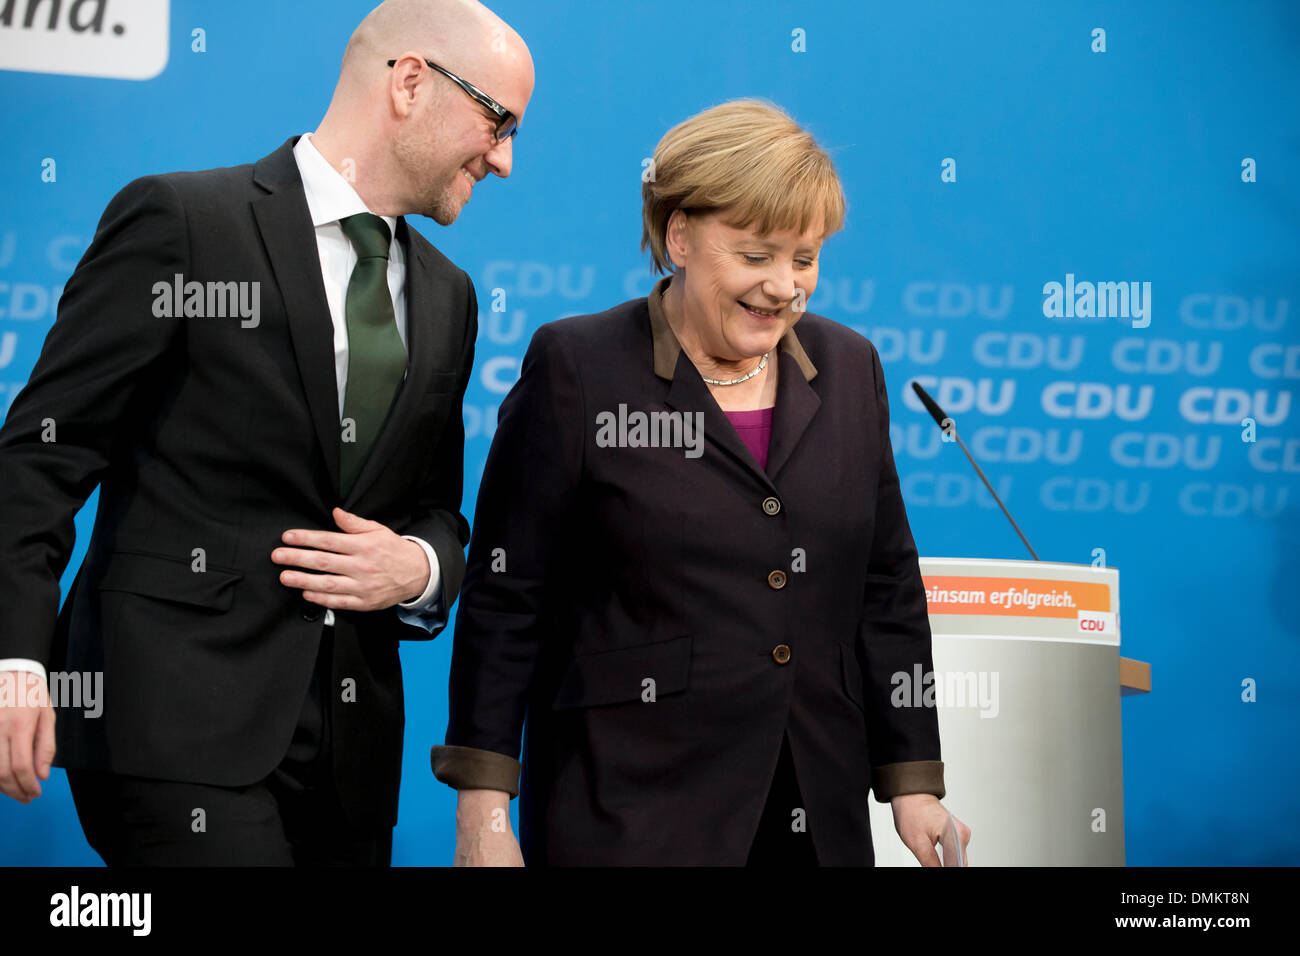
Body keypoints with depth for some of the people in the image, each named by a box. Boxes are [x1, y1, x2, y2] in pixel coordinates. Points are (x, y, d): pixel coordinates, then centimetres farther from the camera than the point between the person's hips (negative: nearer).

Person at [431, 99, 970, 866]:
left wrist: (914, 785, 10)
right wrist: (484, 809, -8)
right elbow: (503, 600, -4)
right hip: (625, 821, -4)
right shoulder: (579, 369, -4)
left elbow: (889, 592, 13)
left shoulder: (848, 368, 9)